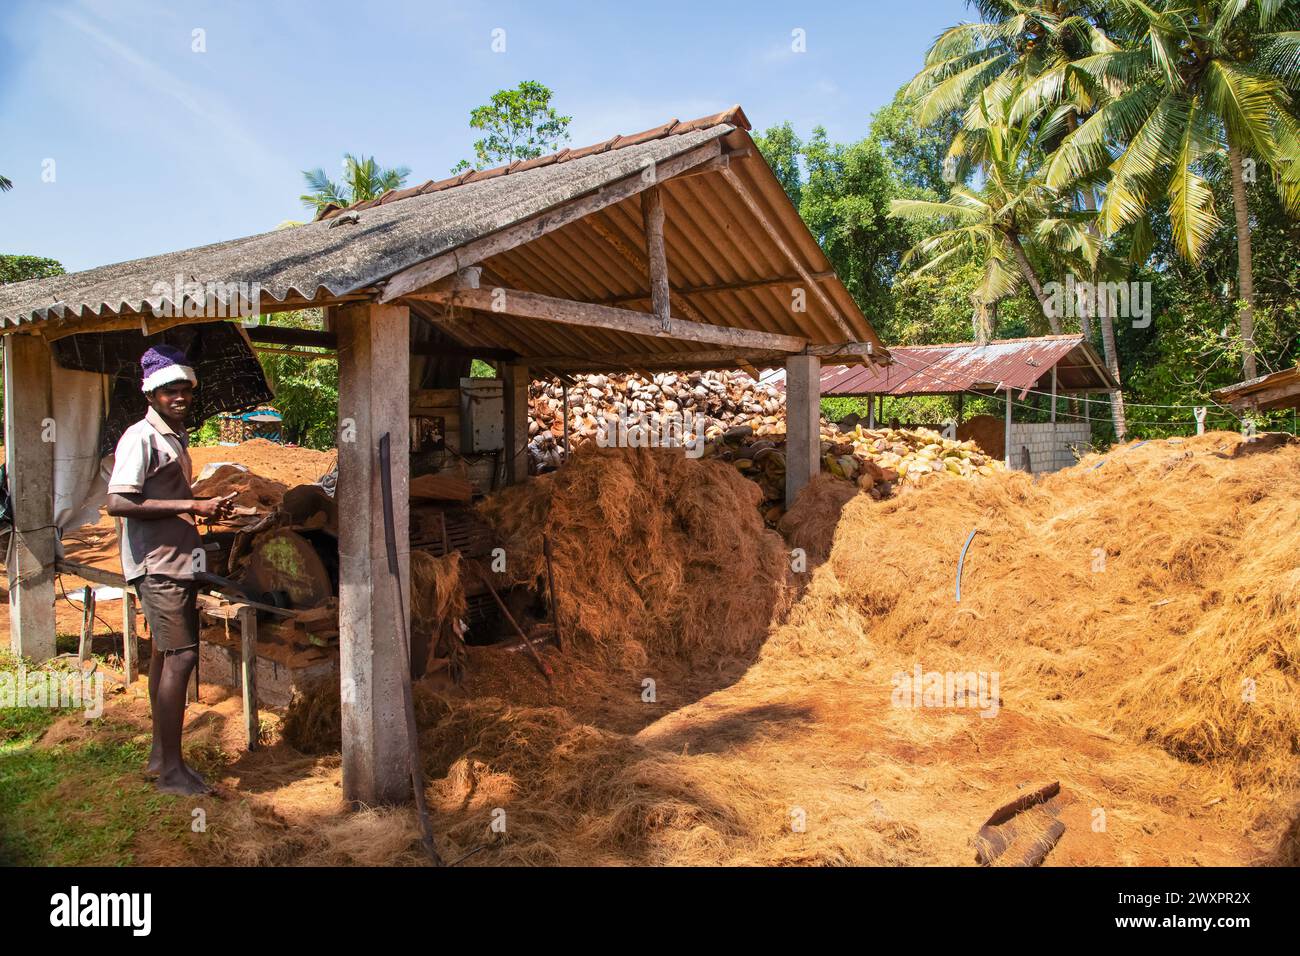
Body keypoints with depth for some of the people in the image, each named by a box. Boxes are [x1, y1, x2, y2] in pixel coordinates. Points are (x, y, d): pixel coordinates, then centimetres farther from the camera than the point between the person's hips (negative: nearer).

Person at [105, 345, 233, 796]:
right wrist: (188, 506, -22)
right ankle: (171, 769, -2)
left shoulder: (177, 436, 16)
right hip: (157, 563, -9)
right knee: (180, 657, -10)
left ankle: (160, 753, 25)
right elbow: (118, 503, -22)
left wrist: (205, 506, 9)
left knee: (166, 655, 14)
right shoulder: (140, 437, -13)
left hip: (179, 561, 9)